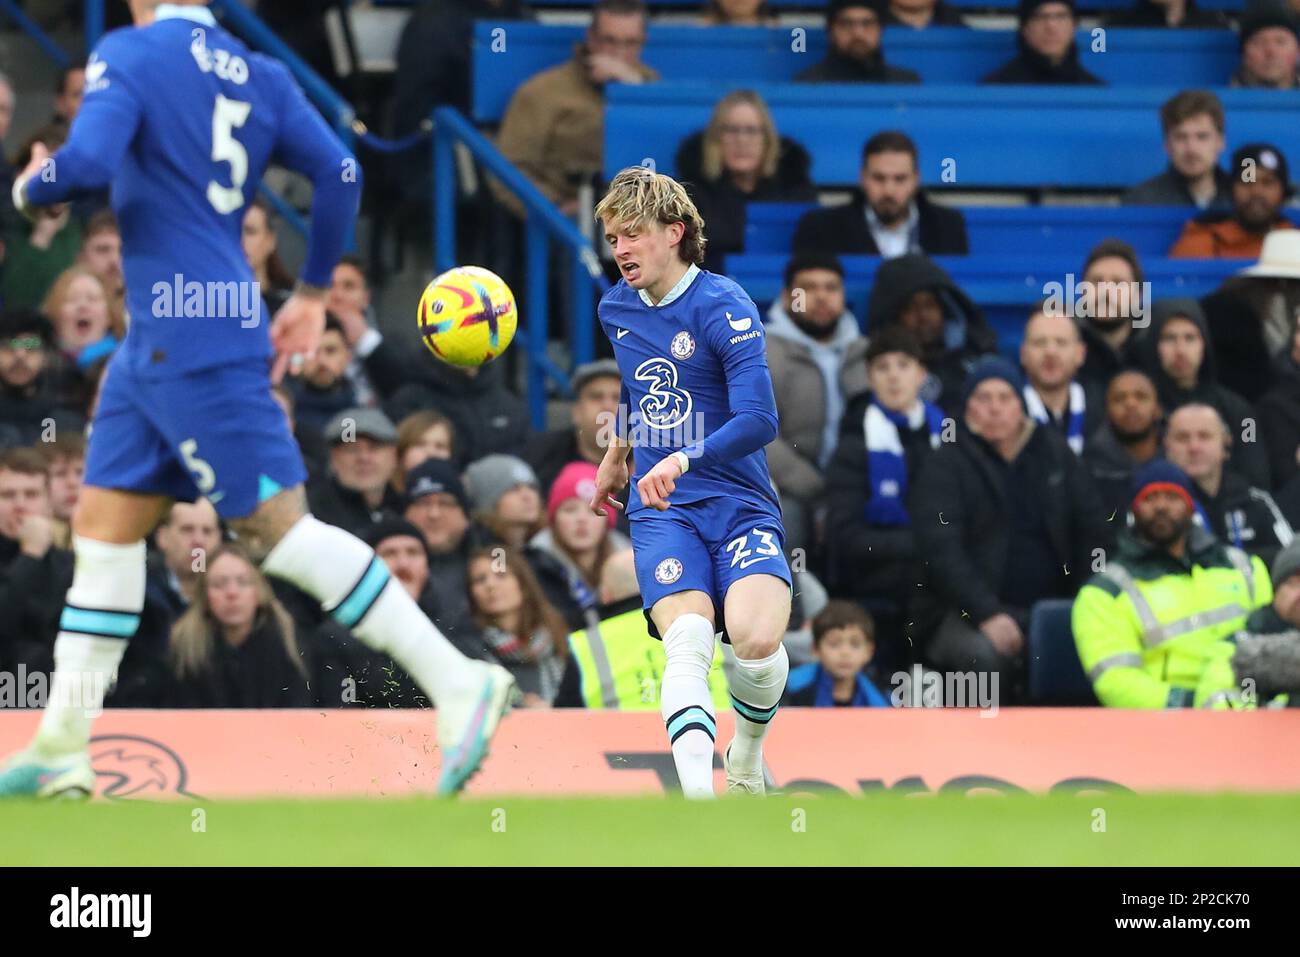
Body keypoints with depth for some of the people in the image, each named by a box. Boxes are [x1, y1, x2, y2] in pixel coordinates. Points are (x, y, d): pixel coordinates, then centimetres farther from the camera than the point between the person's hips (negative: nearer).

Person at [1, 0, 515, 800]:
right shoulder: (256, 74, 11)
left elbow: (87, 163, -23)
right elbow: (339, 172, 7)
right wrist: (312, 296, 16)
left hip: (198, 347, -9)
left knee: (279, 525, -10)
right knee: (104, 523, 12)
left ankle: (456, 681, -13)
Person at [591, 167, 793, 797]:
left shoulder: (723, 307, -10)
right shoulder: (616, 308, 12)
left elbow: (759, 421, -22)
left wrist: (683, 459, -35)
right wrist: (616, 456, 45)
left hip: (740, 504, -3)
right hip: (661, 512, 4)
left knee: (757, 639, -28)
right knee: (688, 640, -27)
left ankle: (747, 757, 6)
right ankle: (698, 794, -44)